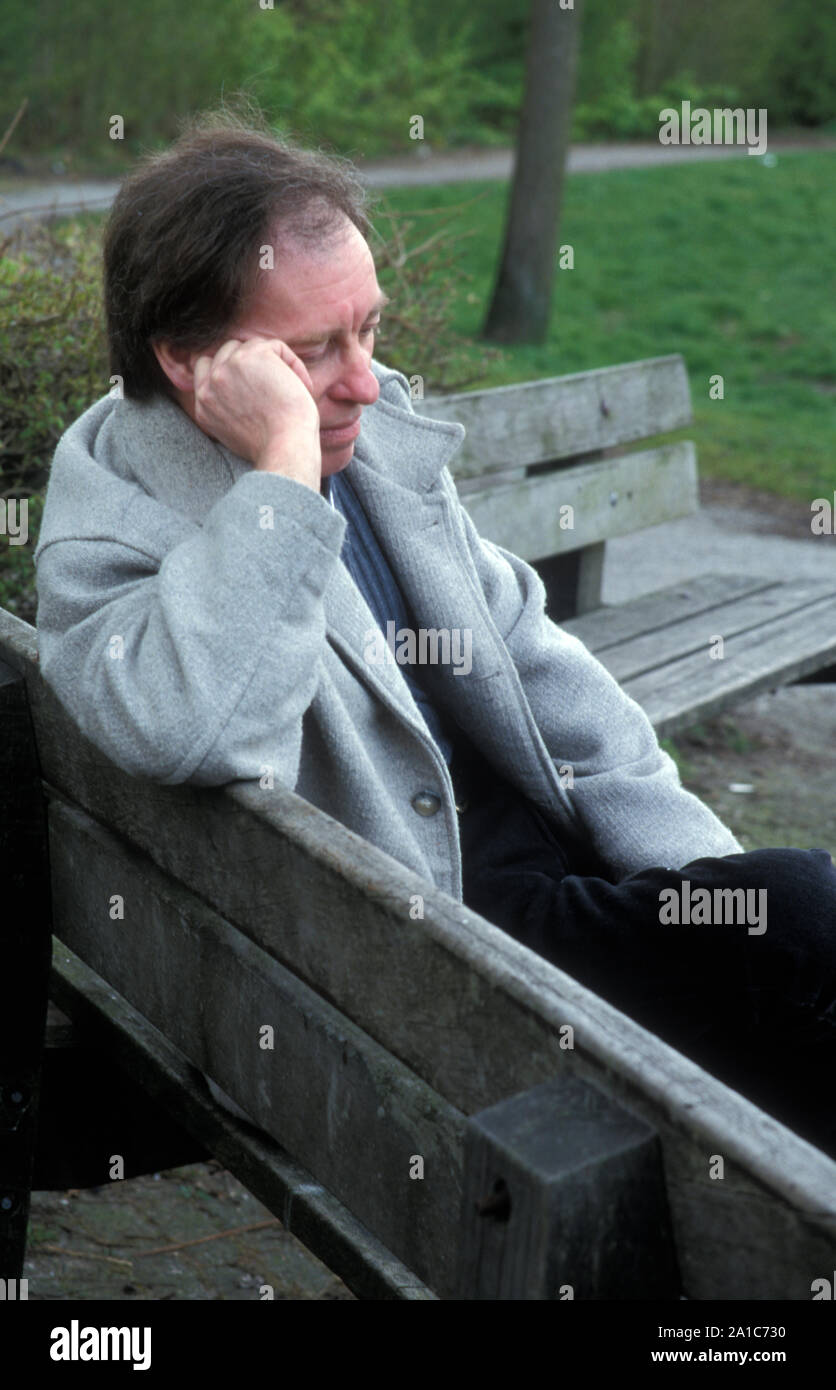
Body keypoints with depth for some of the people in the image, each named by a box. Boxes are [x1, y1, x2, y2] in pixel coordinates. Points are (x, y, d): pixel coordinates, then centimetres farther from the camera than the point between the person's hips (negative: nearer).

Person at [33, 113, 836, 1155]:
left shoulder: (376, 428, 7)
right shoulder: (109, 530, -13)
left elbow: (524, 651, 12)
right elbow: (195, 736, -35)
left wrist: (700, 866, 5)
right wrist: (282, 474, -30)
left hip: (541, 834, 7)